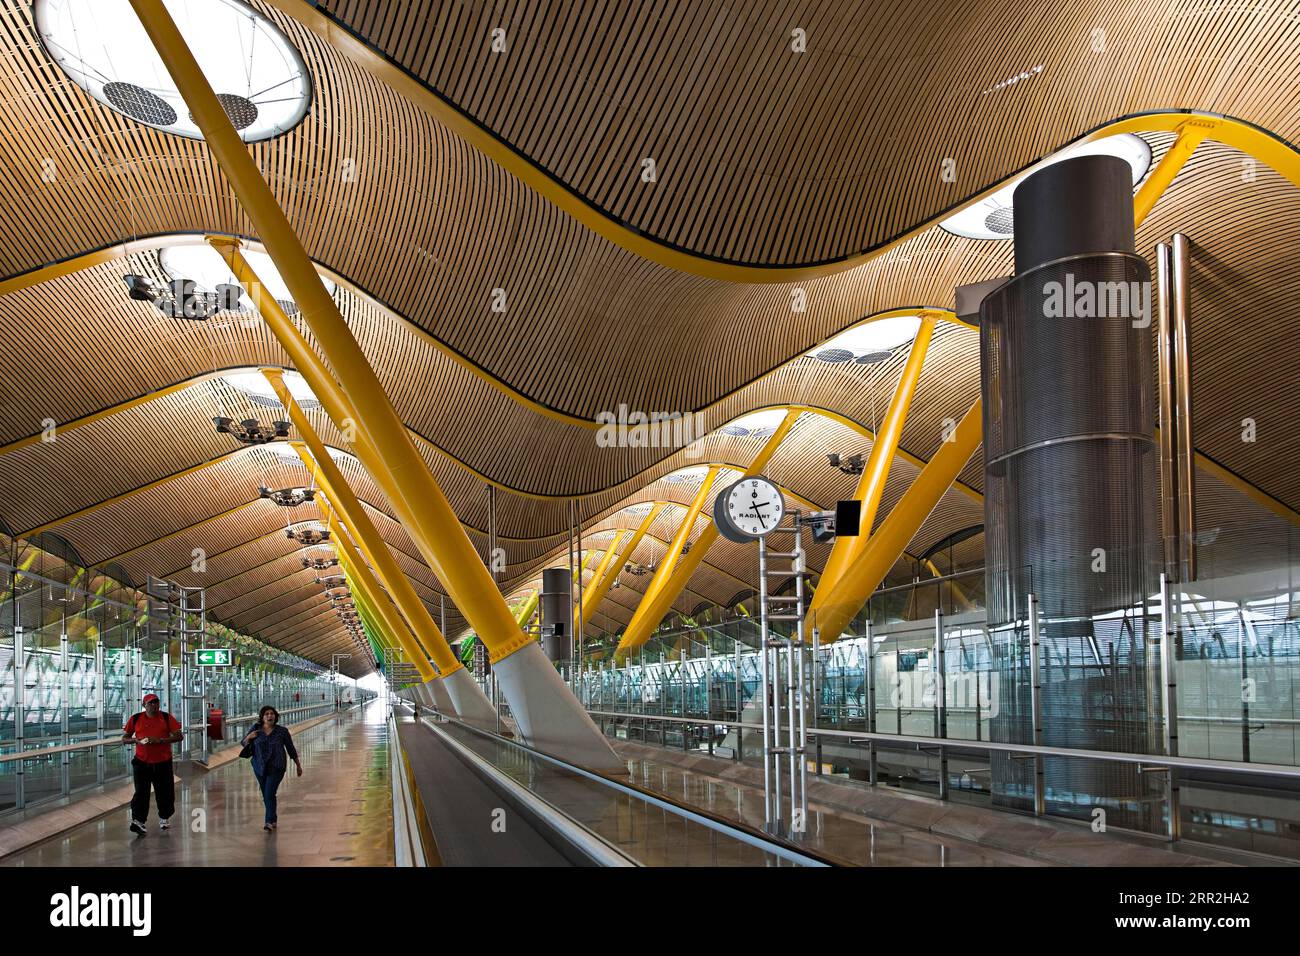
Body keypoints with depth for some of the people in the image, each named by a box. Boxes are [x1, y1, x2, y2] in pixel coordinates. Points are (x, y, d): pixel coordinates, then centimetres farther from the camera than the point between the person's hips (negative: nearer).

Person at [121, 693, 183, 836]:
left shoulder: (166, 718, -1)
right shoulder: (135, 719, 3)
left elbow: (179, 736, -5)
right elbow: (124, 738, 9)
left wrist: (160, 740, -18)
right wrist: (136, 740, -13)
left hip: (163, 762, 0)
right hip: (141, 761, 0)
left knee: (165, 792, 7)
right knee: (141, 792, -10)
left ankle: (164, 818, 27)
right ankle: (138, 821, -12)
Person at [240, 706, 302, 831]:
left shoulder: (282, 731, -4)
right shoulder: (256, 729, 1)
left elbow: (291, 749, 4)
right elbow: (244, 743, 7)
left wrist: (298, 766, 10)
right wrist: (249, 737, -16)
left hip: (276, 768, -4)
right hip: (260, 767, 4)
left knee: (269, 794, -16)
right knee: (265, 795, 11)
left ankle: (269, 822, -16)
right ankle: (273, 820, 27)